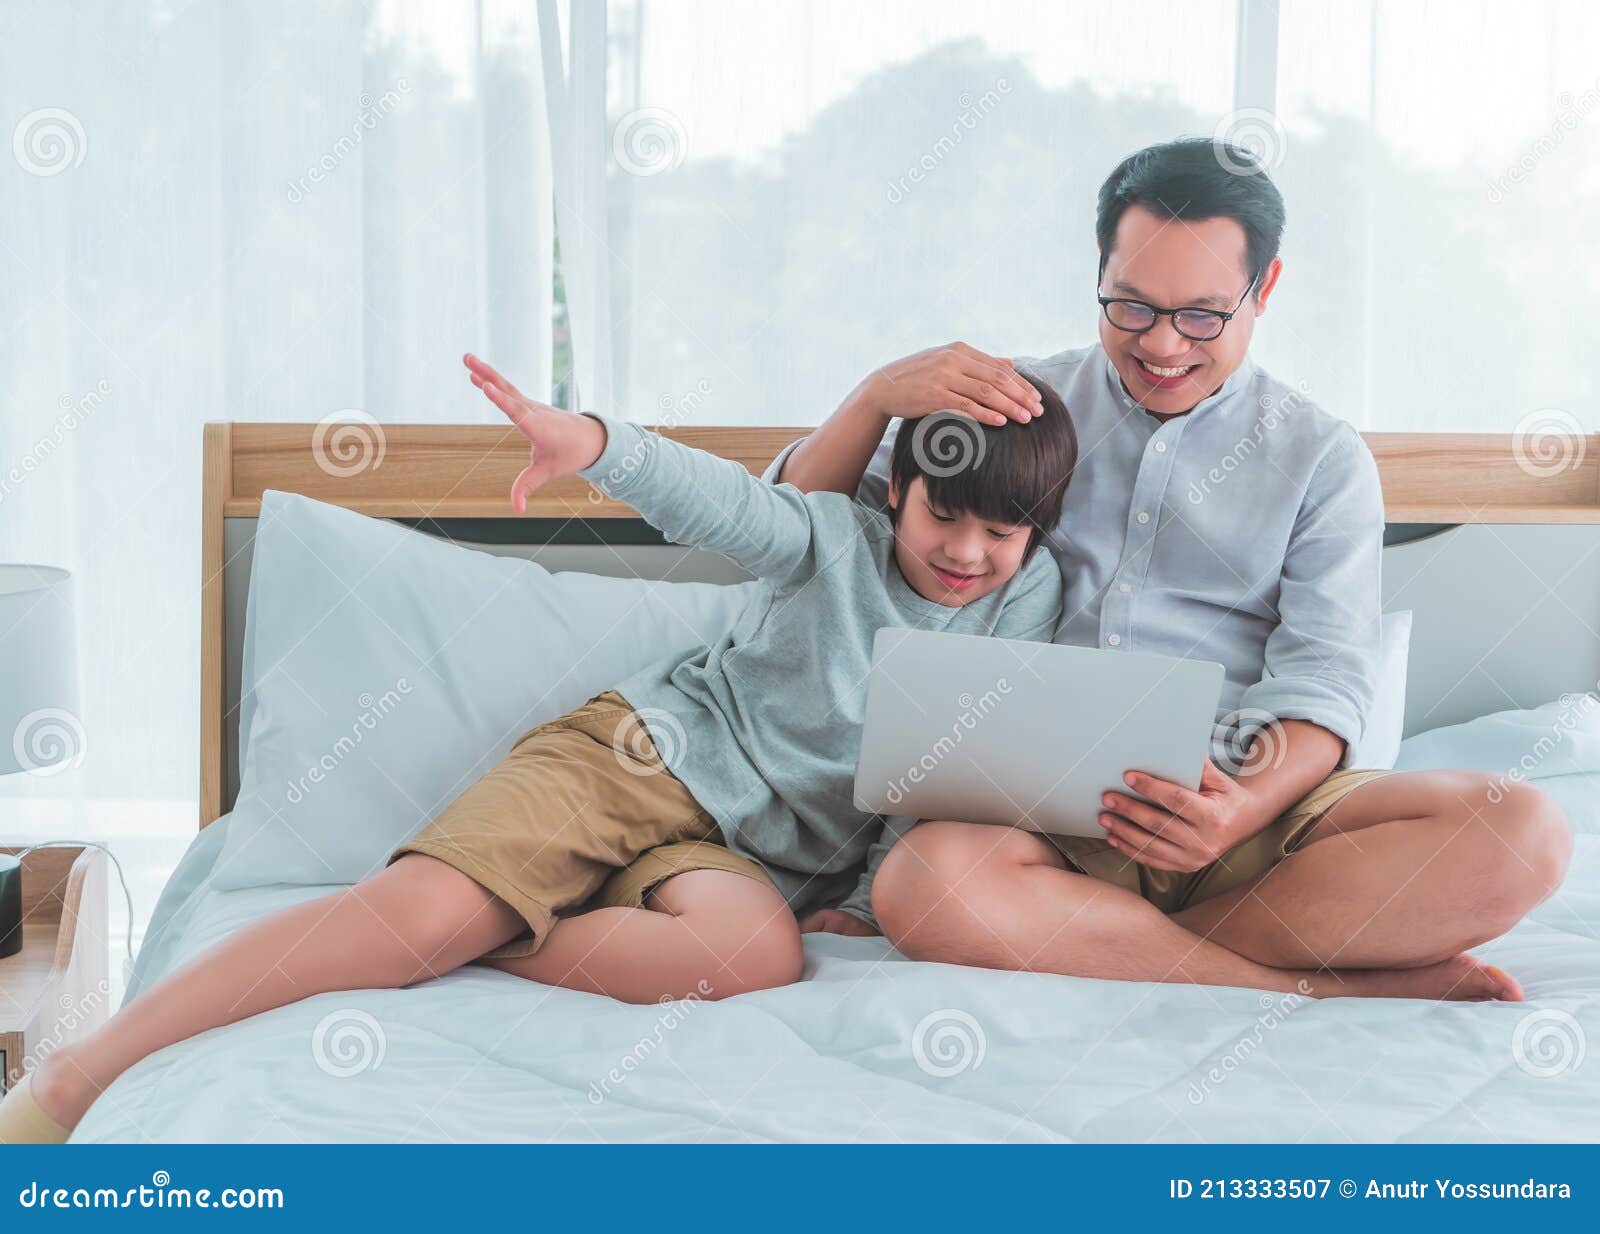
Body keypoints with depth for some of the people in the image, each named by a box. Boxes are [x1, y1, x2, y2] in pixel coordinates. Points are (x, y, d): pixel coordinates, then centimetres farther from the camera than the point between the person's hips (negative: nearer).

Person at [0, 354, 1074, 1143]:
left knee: (760, 952, -38)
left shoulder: (1030, 597, 7)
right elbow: (717, 500, -17)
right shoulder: (842, 539, 0)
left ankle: (479, 937, -21)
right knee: (427, 897, -26)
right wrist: (595, 443, -38)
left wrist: (871, 900, -4)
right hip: (644, 751, -2)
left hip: (752, 855, 2)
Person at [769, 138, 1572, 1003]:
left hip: (1243, 806, 0)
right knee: (921, 880, -37)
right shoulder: (1024, 406, 15)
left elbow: (1325, 678, 1)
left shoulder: (1324, 460, 13)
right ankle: (1328, 990, -25)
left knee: (1523, 835, -26)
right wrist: (878, 394, -6)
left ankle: (1094, 949, -24)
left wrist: (1251, 803, -22)